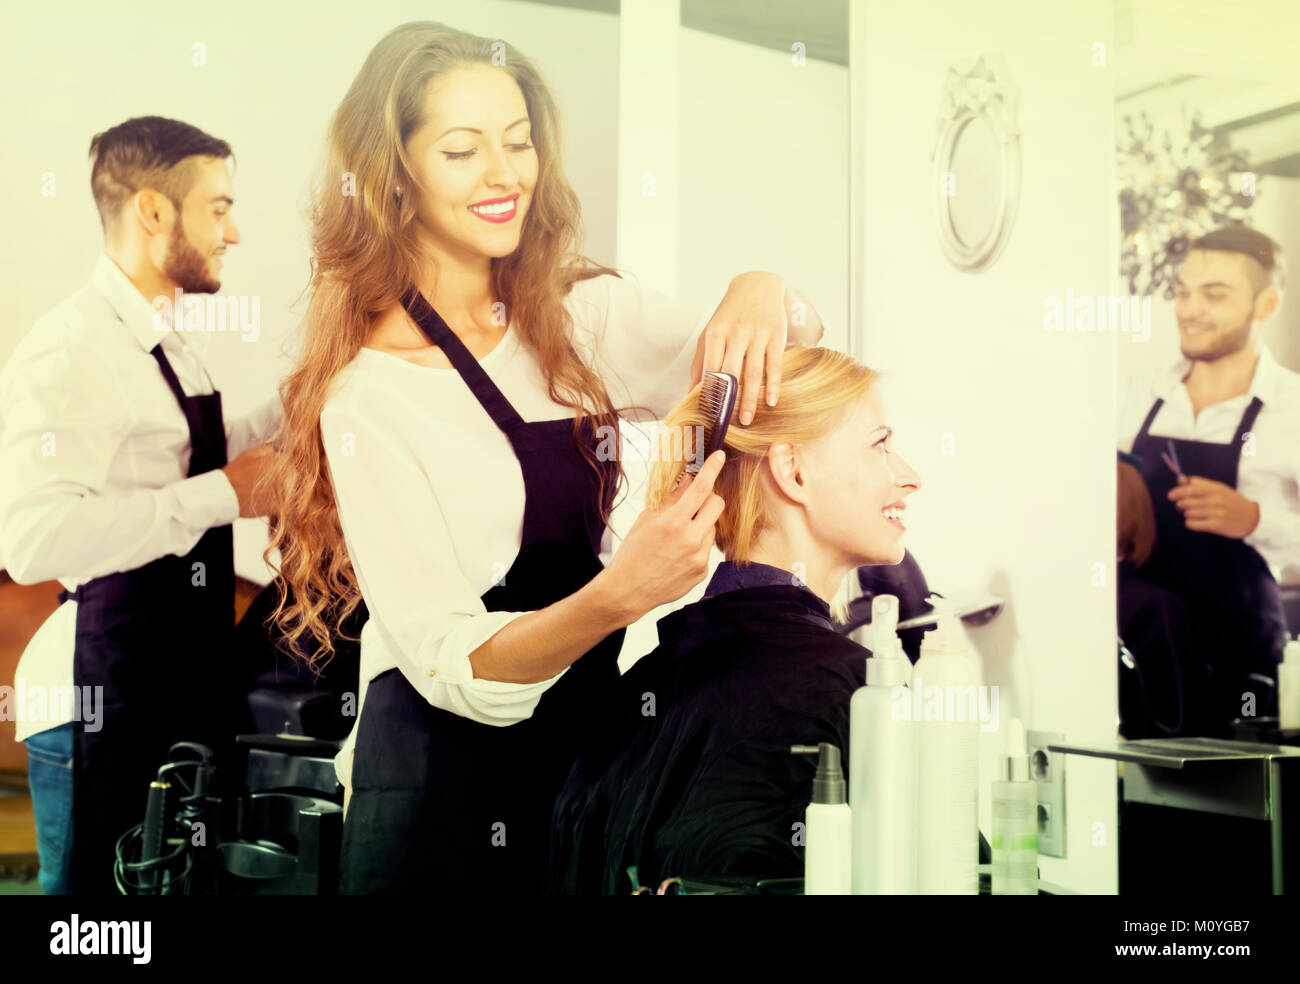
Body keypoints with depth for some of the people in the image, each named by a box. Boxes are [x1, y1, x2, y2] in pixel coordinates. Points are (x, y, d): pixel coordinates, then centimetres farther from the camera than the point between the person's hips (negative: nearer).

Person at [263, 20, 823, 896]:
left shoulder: (579, 314, 0)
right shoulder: (368, 393, -16)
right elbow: (448, 664, -19)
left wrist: (763, 294, -22)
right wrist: (620, 595, -36)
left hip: (588, 746, 5)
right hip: (445, 781, -5)